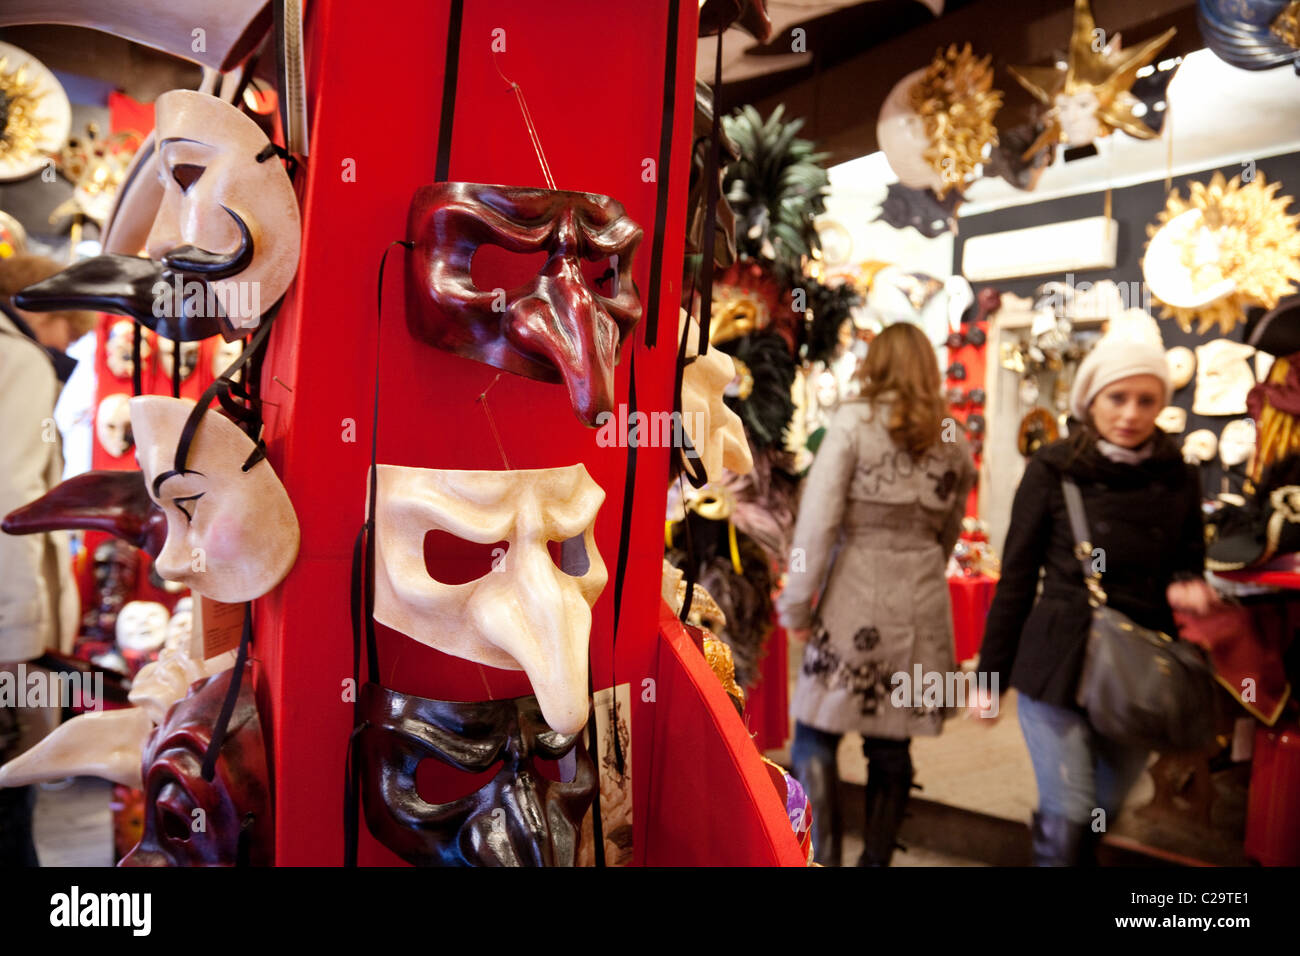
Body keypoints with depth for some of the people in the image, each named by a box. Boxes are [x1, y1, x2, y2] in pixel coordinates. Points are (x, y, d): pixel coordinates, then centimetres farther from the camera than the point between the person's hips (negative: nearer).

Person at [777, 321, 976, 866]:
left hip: (855, 597, -4)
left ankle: (823, 857, 1)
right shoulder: (953, 438, 9)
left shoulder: (854, 420, -4)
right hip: (922, 603, 5)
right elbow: (949, 533, 14)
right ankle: (876, 858, 24)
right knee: (891, 745, 14)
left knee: (816, 735, 5)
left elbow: (818, 518, -10)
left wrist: (797, 605, -5)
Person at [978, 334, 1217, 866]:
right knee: (1066, 818, -4)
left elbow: (1189, 565, 14)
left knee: (1102, 816, 16)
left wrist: (1185, 589, -11)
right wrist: (992, 675, -1)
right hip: (1059, 667, -3)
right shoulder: (1053, 470, -7)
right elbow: (1016, 579, -3)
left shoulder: (1178, 481, 2)